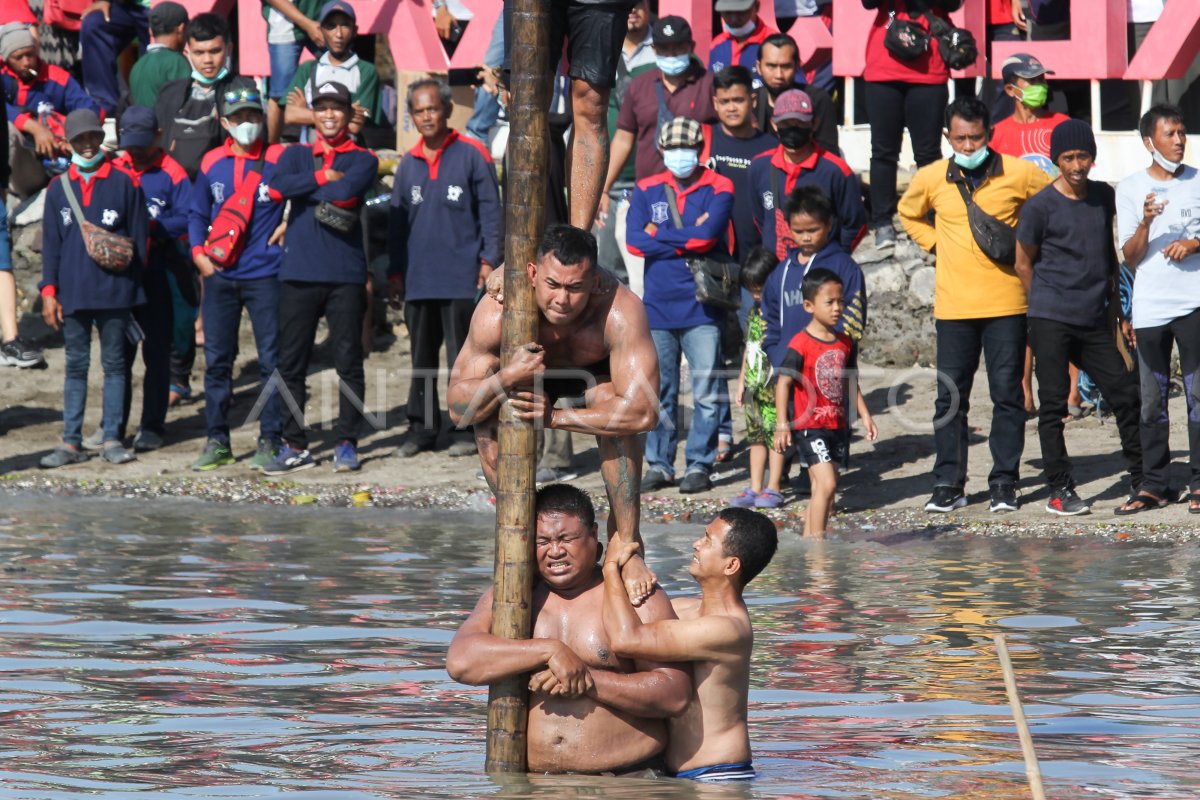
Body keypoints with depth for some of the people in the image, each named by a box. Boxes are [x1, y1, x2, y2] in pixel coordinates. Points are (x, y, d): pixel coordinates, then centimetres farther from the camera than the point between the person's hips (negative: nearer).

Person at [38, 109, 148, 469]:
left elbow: (139, 236, 6)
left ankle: (112, 439, 9)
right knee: (76, 365, 5)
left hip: (115, 290, -2)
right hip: (73, 292, 2)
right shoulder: (58, 188, 8)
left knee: (114, 363, 4)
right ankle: (71, 442, 6)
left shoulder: (122, 182, 2)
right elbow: (51, 243, 9)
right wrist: (49, 290, 2)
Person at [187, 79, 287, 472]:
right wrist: (198, 252, 3)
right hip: (220, 275, 3)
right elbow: (197, 214, 17)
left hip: (265, 274, -3)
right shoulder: (211, 164, 8)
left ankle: (270, 440, 5)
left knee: (271, 360, -2)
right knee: (216, 360, 6)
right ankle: (217, 441, 13)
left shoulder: (279, 159, -2)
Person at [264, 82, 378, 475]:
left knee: (349, 361, -1)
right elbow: (278, 187, -6)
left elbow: (346, 191, -15)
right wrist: (323, 178, -6)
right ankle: (295, 445, 8)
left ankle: (347, 443, 6)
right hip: (299, 273, 2)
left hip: (345, 275, -2)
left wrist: (303, 190, -3)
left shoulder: (362, 160, 7)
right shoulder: (295, 155, 16)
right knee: (291, 362, 2)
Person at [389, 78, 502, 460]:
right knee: (422, 357, 9)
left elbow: (491, 210, -1)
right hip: (419, 279, 5)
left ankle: (467, 428, 4)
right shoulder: (409, 163, 13)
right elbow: (398, 221, 18)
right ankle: (422, 428, 15)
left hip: (461, 277, -5)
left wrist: (490, 259, -8)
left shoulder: (471, 155, -1)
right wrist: (396, 271, 14)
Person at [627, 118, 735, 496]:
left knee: (706, 392, -3)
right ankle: (659, 464, 14)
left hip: (702, 305, -3)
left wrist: (660, 235, -7)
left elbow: (708, 234, -15)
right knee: (659, 391, 7)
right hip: (658, 305, 3)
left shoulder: (718, 189, 1)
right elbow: (635, 240, -5)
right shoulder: (647, 190, 9)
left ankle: (699, 464, 3)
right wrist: (690, 240, -8)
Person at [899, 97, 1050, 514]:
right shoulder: (931, 178, 2)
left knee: (1007, 393, 1)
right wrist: (936, 244, 8)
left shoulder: (1018, 173, -4)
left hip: (1006, 303, -2)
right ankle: (949, 484, 9)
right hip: (953, 304, 2)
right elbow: (909, 214, 22)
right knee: (950, 397, 3)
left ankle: (1004, 483, 8)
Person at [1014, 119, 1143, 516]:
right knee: (1053, 405, -2)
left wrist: (1112, 301, 18)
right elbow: (1024, 263, 2)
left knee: (1125, 395, 4)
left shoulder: (1104, 197, 8)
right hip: (1051, 322, -5)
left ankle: (1141, 479, 16)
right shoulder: (1040, 207, -7)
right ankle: (1060, 490, 3)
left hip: (1095, 320, 5)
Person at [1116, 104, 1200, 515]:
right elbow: (1131, 256, 1)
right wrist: (1146, 223, -17)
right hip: (1149, 307, 0)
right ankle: (1154, 484, 7)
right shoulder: (1130, 189, 4)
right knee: (1152, 400, 2)